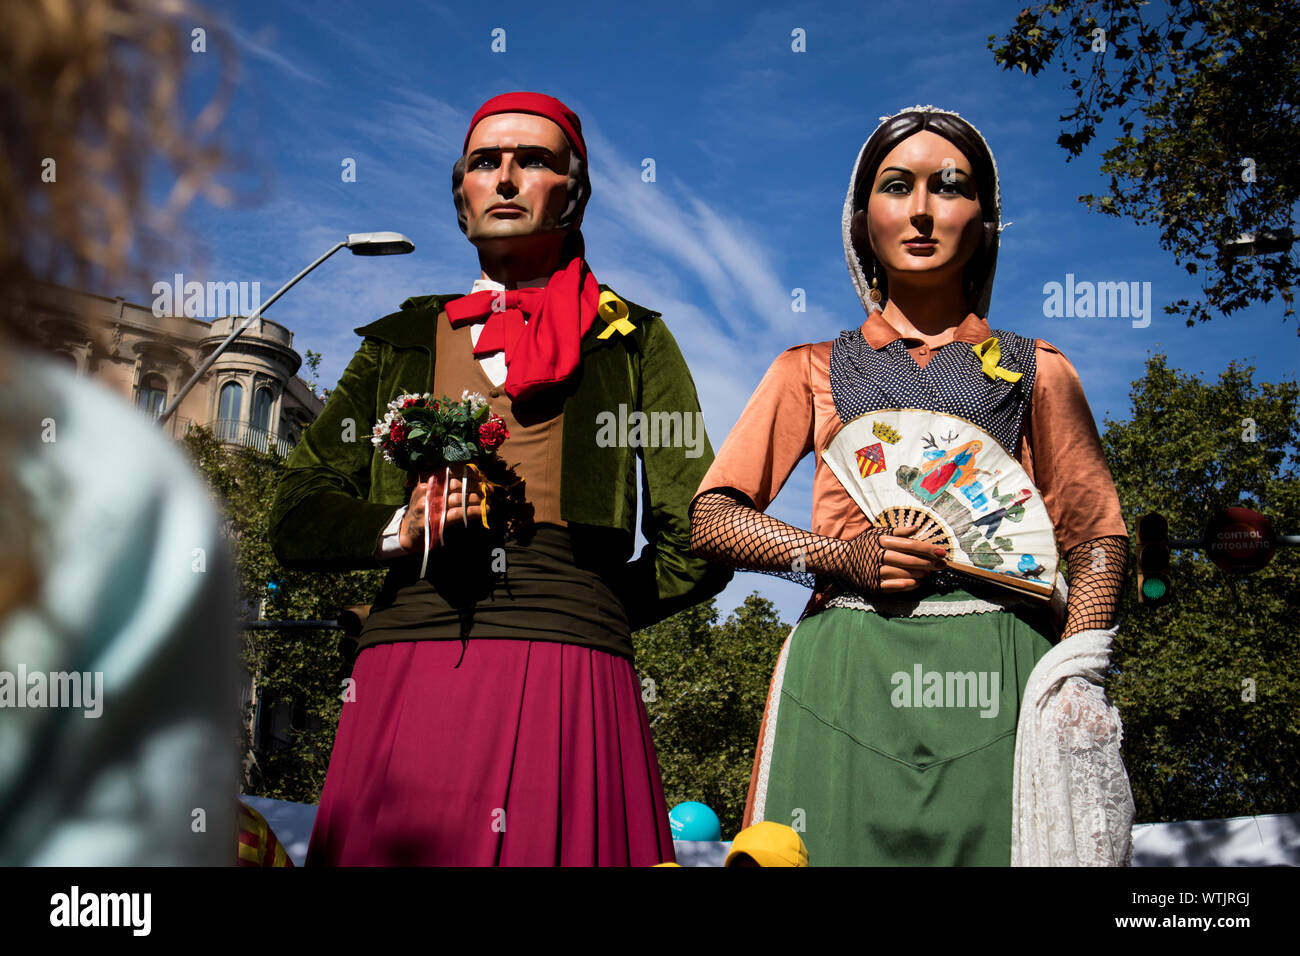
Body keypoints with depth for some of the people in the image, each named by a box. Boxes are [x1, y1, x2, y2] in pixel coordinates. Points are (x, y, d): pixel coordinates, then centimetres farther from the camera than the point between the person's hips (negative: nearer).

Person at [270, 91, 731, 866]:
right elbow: (297, 521, 15)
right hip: (409, 674, 2)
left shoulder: (633, 338, 16)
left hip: (568, 684, -1)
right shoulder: (402, 340, 21)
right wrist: (402, 528, -2)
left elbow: (699, 547, 11)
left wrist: (585, 611, 8)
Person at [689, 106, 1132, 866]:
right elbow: (713, 519, 10)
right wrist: (841, 555, -7)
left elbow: (1098, 537, 10)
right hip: (847, 669, 0)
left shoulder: (1036, 370, 17)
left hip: (999, 677, 0)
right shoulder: (813, 371, 17)